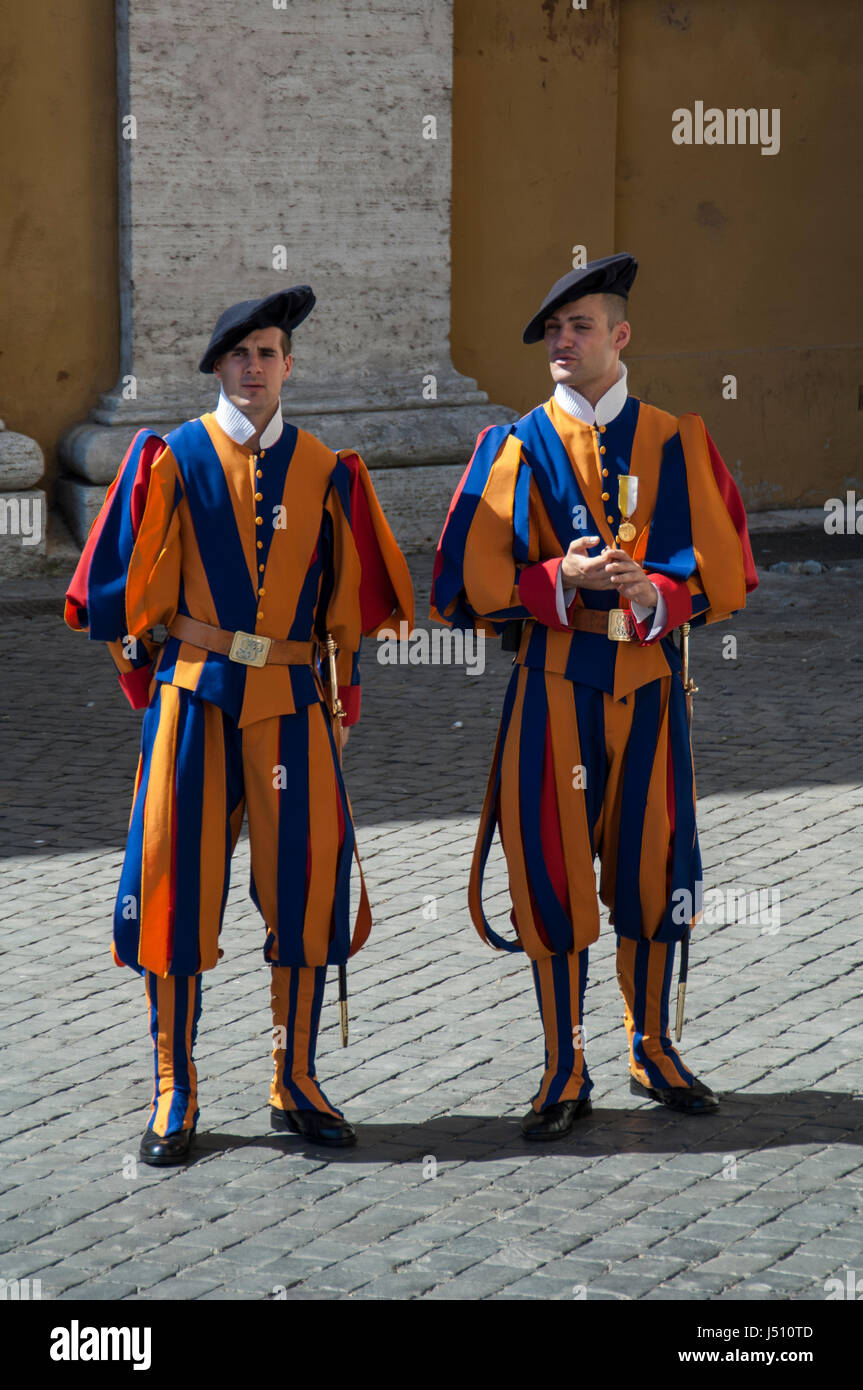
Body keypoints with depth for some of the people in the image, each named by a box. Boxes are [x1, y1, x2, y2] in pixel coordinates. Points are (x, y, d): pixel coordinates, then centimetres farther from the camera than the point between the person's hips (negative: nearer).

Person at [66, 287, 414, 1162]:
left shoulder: (326, 472, 7)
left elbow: (349, 596, 12)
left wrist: (344, 693, 10)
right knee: (177, 882, -1)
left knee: (304, 883, 0)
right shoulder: (174, 459, 2)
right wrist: (141, 666, 3)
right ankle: (174, 1095, 8)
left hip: (289, 699, 2)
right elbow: (134, 583, 4)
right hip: (193, 695, -2)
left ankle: (296, 1084, 13)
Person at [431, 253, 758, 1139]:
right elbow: (466, 582, -2)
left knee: (650, 869, 7)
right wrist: (560, 581, -18)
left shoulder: (677, 444, 6)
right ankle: (564, 1074, 10)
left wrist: (655, 591, -18)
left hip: (649, 678, 1)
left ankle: (653, 1051, 24)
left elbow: (723, 565, 2)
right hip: (554, 686, -1)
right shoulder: (517, 449, 3)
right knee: (552, 874, 0)